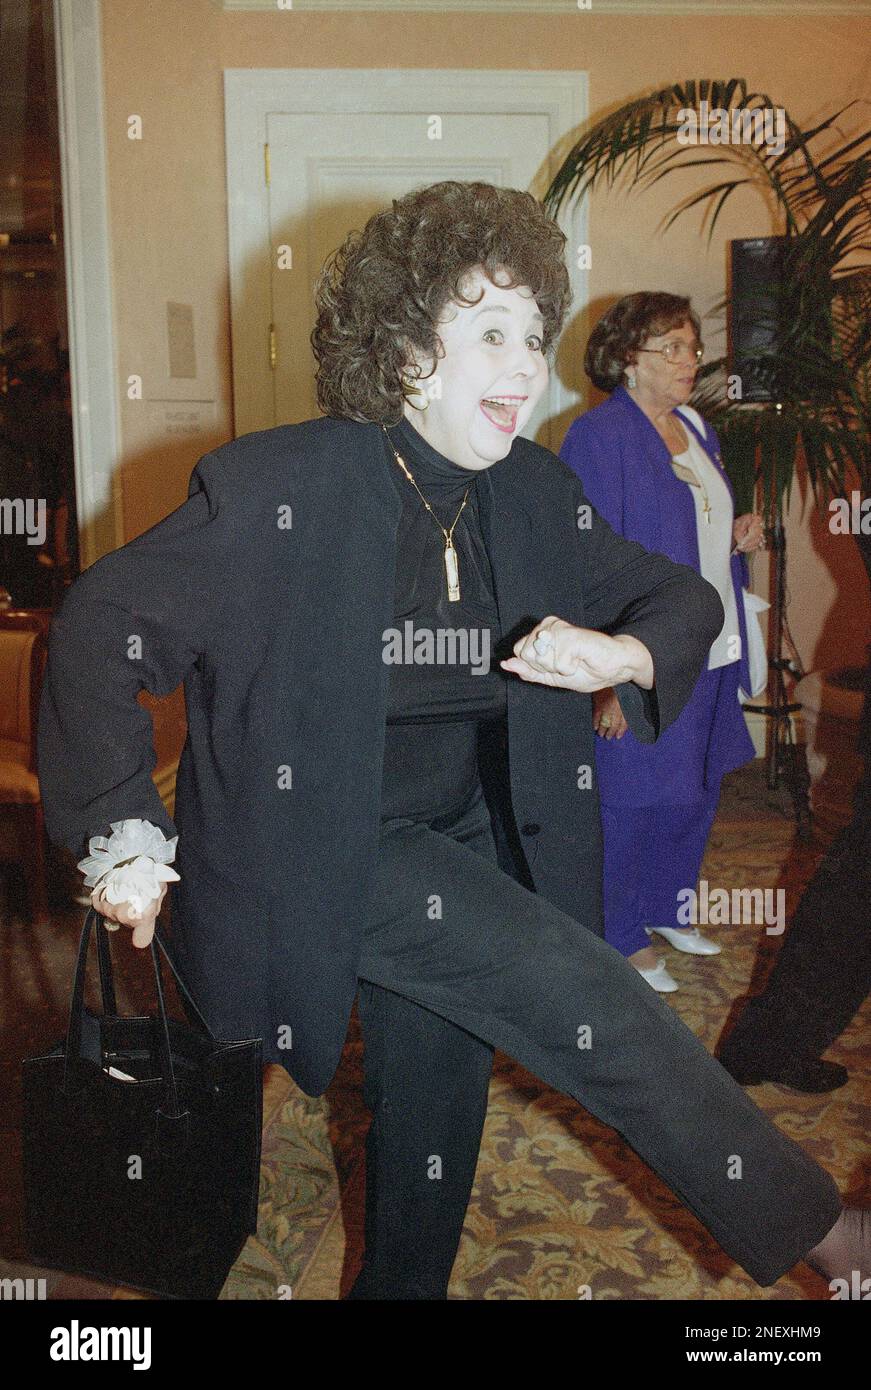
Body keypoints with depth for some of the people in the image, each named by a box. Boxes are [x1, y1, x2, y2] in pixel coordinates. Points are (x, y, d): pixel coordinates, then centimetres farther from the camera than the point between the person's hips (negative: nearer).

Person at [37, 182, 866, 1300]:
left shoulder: (539, 497, -1)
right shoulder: (277, 491, -17)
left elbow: (682, 599, 8)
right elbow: (102, 624, -13)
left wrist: (622, 654, -16)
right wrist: (121, 828, -18)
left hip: (464, 839, 6)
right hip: (322, 847, -6)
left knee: (436, 1109, 17)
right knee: (577, 987, -18)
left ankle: (400, 1284, 46)